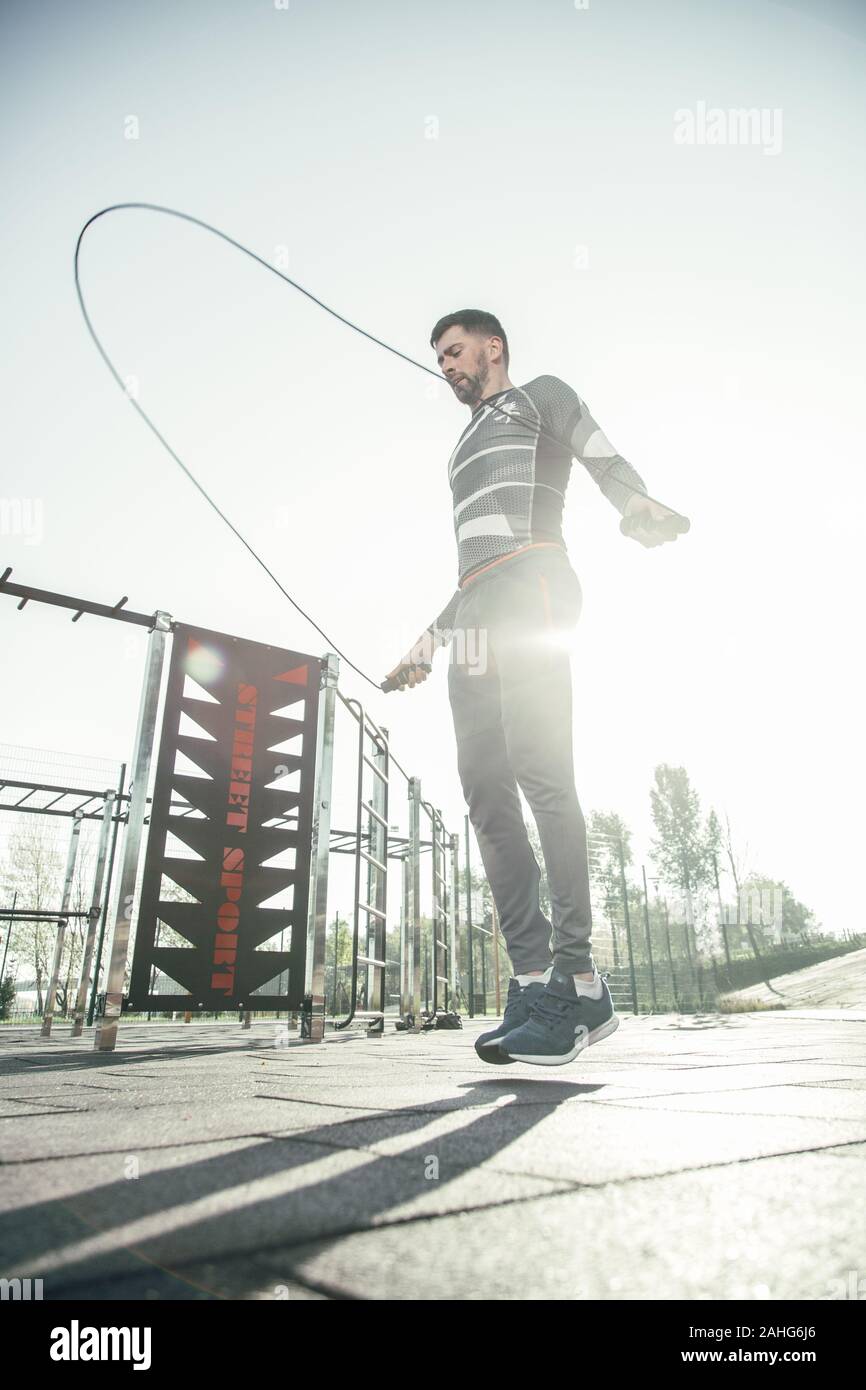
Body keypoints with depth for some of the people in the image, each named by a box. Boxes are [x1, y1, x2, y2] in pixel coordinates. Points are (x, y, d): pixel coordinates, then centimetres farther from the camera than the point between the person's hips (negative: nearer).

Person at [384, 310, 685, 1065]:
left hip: (530, 584, -7)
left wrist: (643, 509, -25)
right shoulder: (466, 448, 39)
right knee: (487, 790, -7)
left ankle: (577, 979, -17)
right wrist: (427, 646, 30)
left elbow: (601, 455, -2)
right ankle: (533, 980, -8)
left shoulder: (540, 396, 19)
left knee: (540, 769, -21)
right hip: (475, 610, 8)